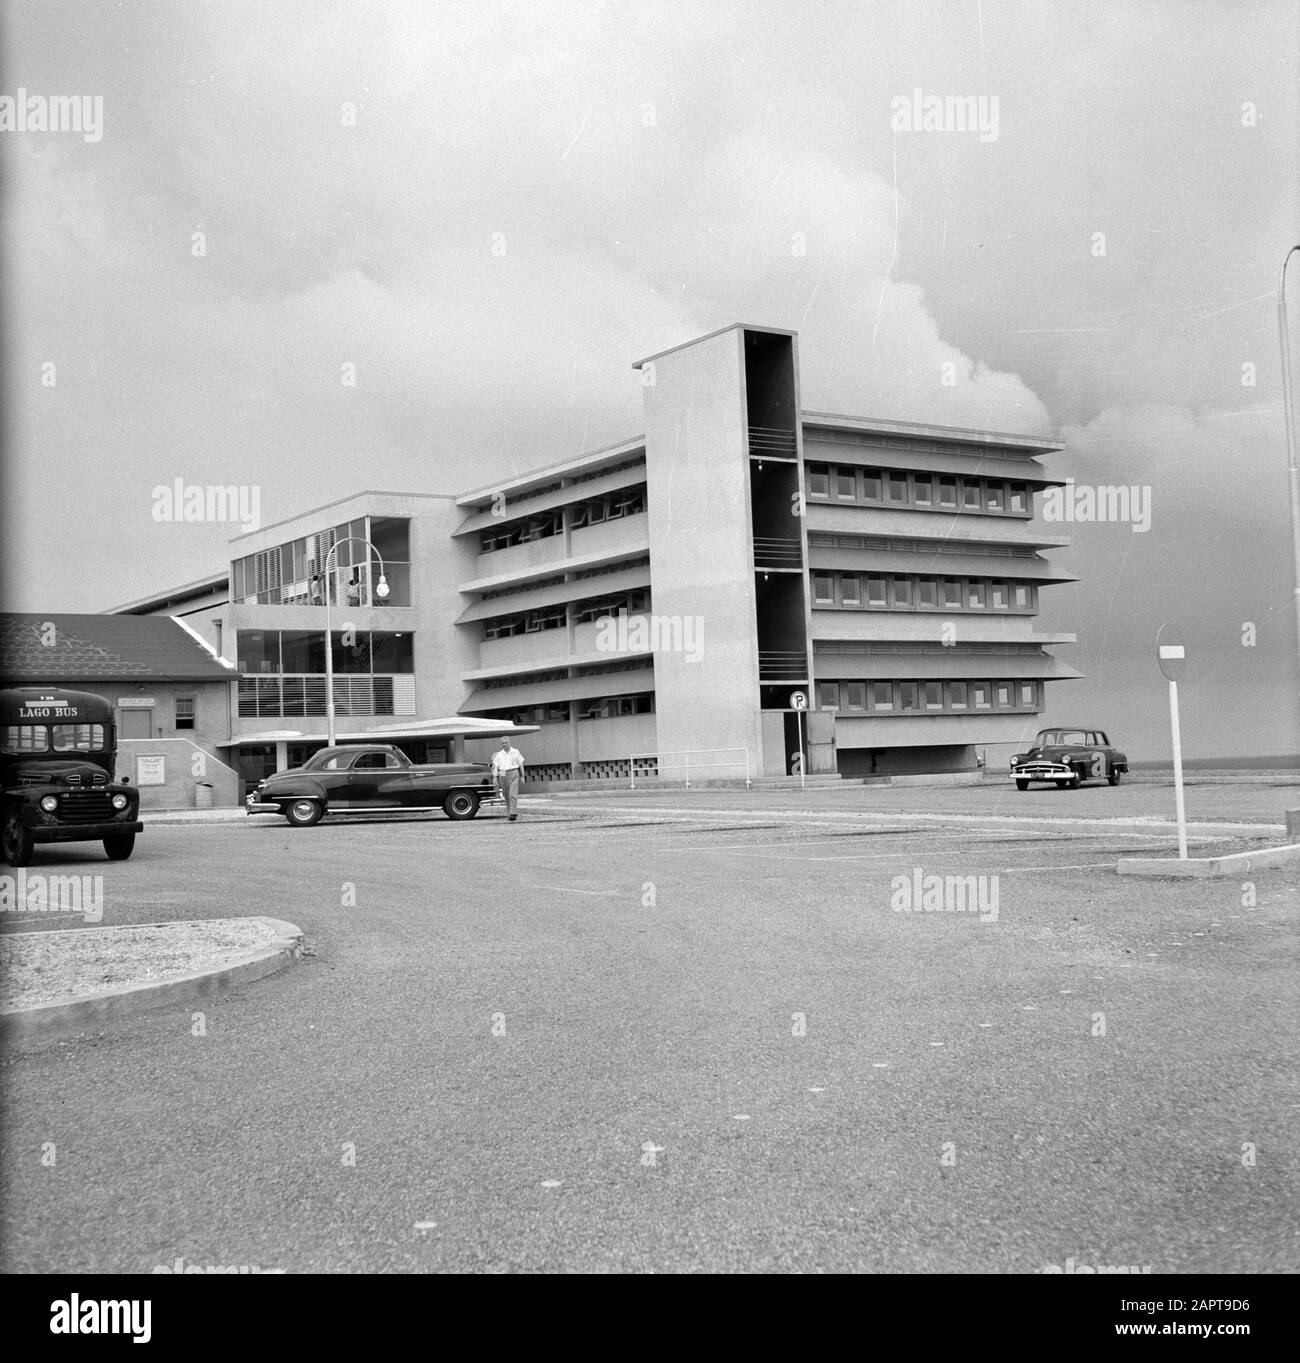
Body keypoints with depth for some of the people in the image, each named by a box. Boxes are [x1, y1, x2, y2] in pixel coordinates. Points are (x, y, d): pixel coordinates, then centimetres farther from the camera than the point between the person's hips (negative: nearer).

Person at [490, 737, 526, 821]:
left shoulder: (515, 752, 3)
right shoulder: (499, 755, 8)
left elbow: (521, 764, 6)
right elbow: (495, 766, 5)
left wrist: (522, 776, 4)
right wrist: (495, 778, -3)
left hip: (513, 774, -3)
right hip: (503, 775, 3)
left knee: (513, 795, -14)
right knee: (507, 796, 8)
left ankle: (513, 814, -21)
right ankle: (509, 813, 19)